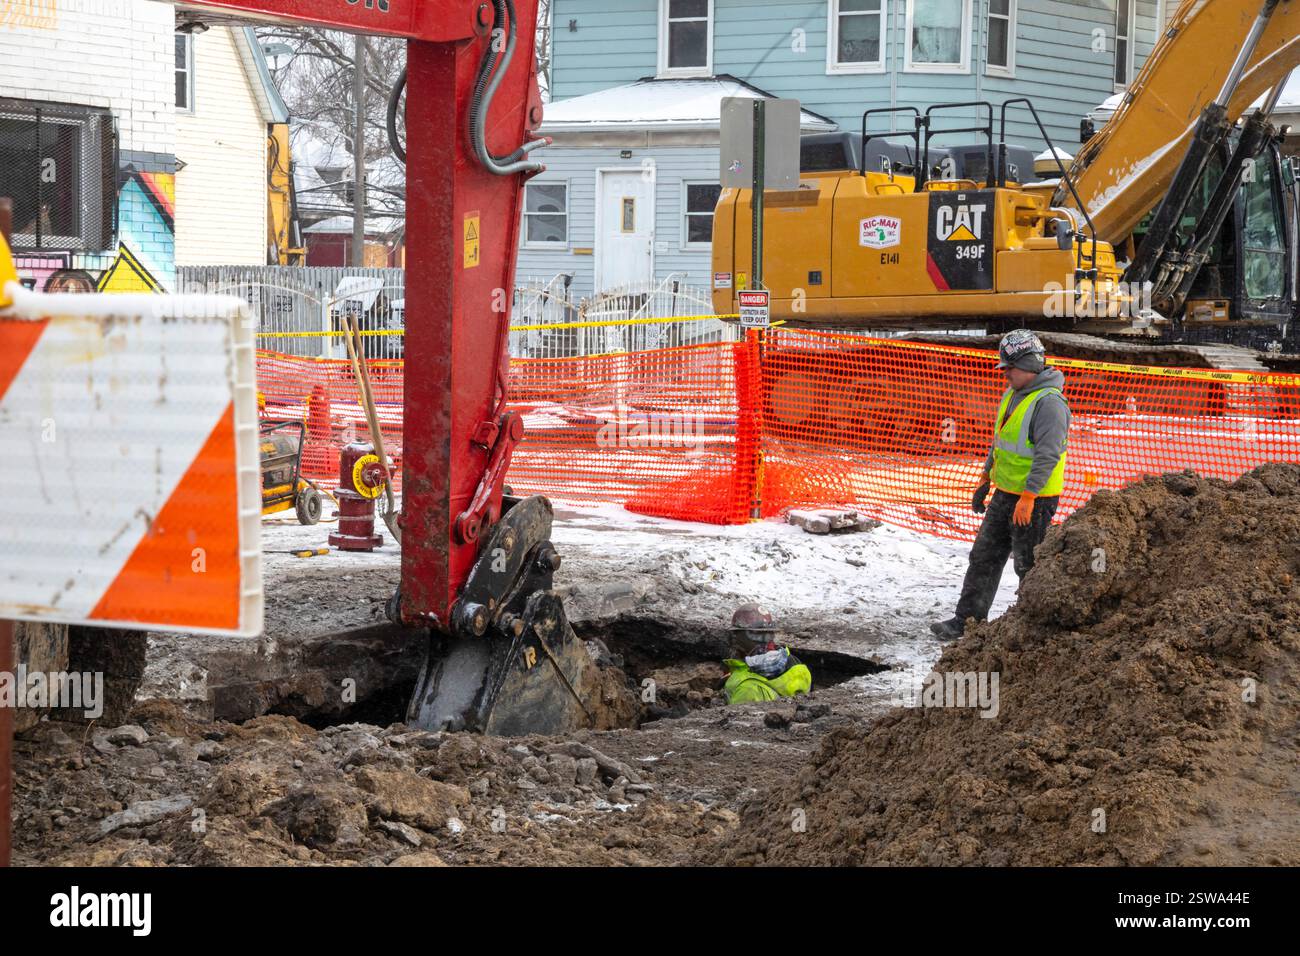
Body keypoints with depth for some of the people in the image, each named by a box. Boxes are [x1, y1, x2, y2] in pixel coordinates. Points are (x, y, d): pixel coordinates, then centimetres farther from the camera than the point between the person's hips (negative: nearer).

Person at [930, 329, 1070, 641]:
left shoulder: (1049, 402, -20)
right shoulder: (1012, 394, 11)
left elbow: (1048, 454, -25)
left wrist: (1028, 497, -28)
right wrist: (986, 479, 24)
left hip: (1034, 500, -9)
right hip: (1005, 494, 9)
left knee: (1029, 565, 1)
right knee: (984, 556, 10)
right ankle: (968, 619, 15)